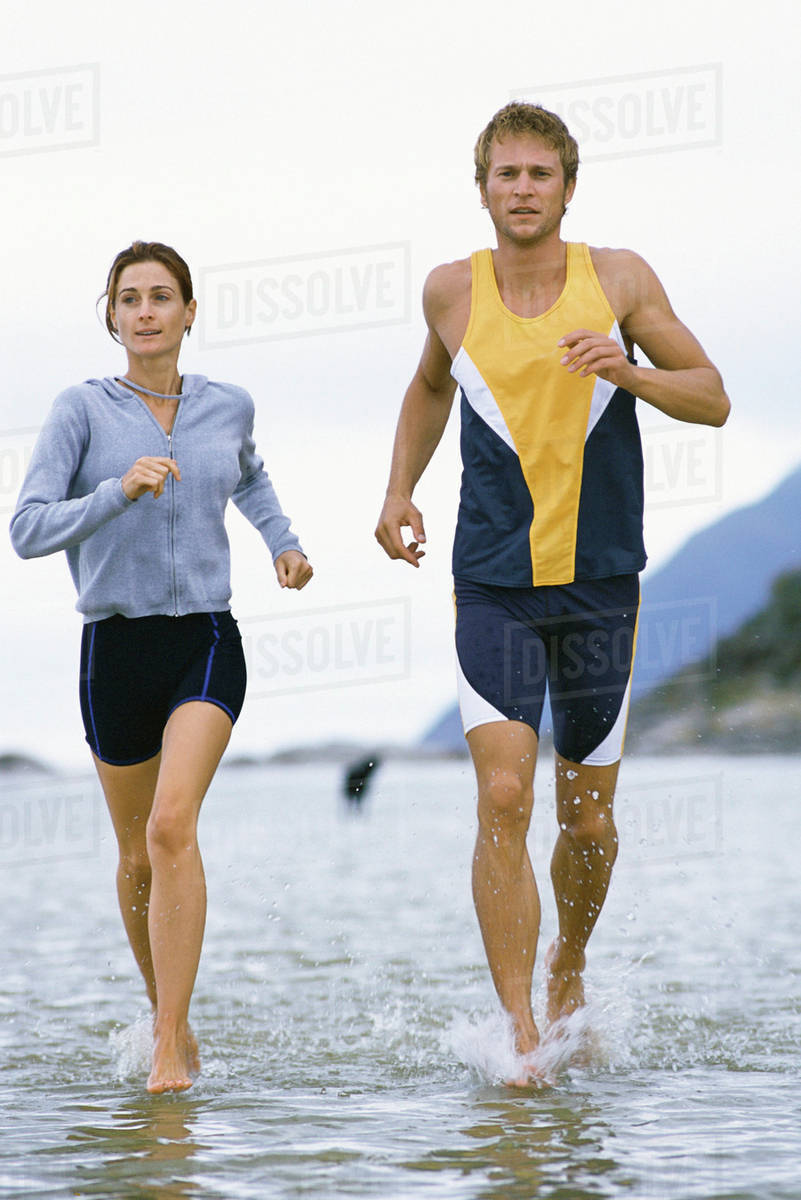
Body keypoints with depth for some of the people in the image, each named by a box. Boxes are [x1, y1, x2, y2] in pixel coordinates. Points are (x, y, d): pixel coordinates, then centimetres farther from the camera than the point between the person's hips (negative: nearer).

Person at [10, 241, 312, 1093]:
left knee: (173, 824, -22)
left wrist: (284, 541, 18)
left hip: (207, 644, 0)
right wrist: (120, 490, -24)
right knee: (138, 855, 13)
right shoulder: (83, 410, -2)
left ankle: (170, 1052, -23)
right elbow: (28, 530, -12)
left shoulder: (227, 407, 7)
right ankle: (166, 1012, 39)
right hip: (117, 647, 0)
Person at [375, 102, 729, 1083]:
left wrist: (628, 371, -17)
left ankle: (569, 971, 37)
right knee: (503, 798, -16)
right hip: (493, 584, -1)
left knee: (587, 819, 8)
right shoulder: (453, 292, 1)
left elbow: (712, 400, 1)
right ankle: (519, 1029, -14)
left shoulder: (619, 280, -2)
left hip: (600, 584, 1)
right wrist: (398, 491, 13)